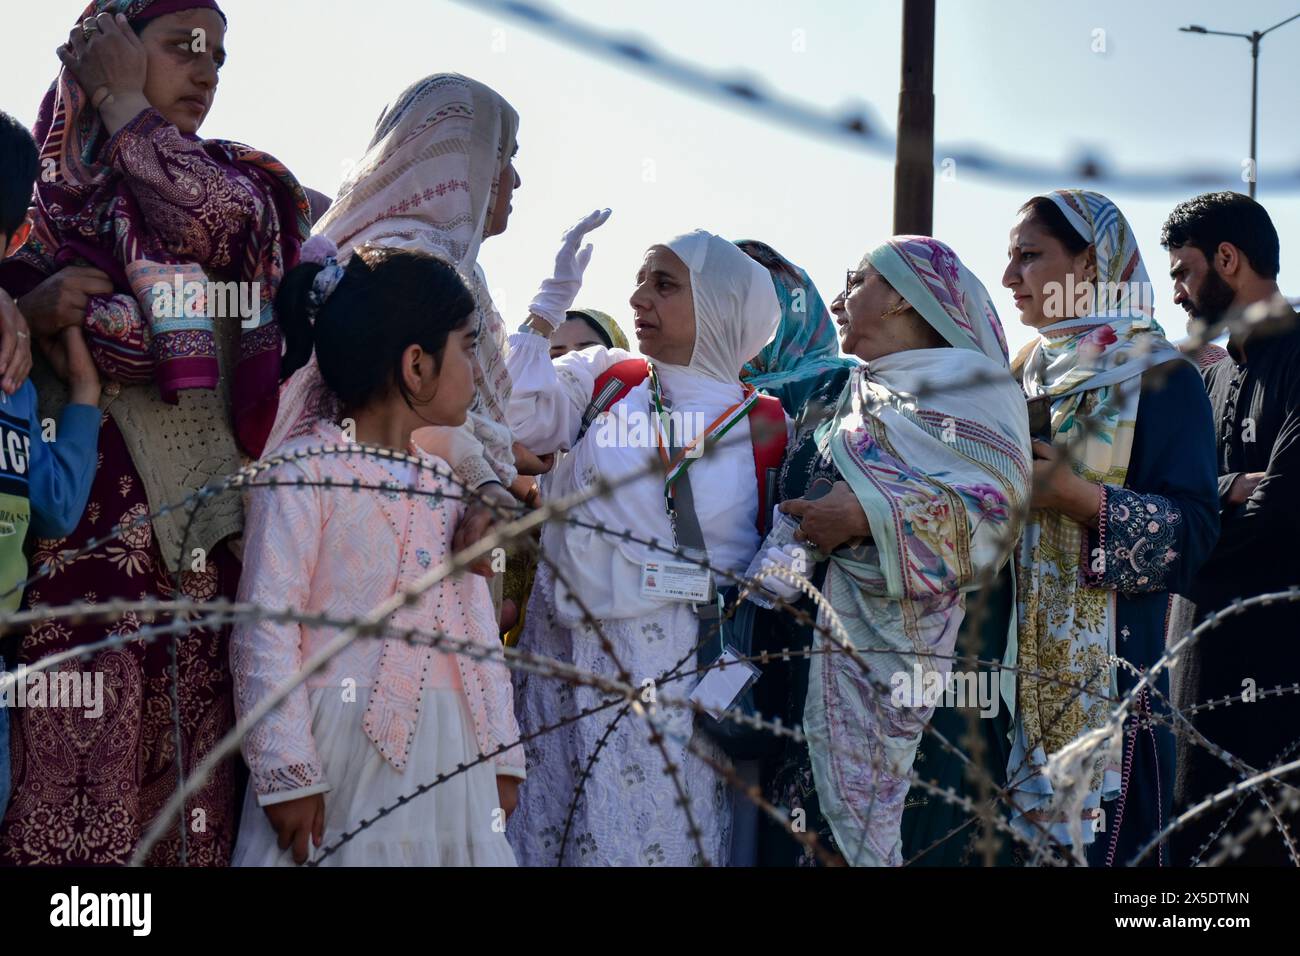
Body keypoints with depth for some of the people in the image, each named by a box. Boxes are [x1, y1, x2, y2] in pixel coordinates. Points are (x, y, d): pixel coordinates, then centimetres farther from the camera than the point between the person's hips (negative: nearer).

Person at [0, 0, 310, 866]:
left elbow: (219, 218, -6)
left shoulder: (234, 180, 17)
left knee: (197, 773, -2)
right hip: (92, 524, -3)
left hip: (209, 525, 3)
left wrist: (121, 102, 3)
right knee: (80, 764, -12)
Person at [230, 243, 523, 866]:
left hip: (448, 760, 7)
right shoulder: (304, 472, -8)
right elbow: (266, 631, -12)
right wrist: (288, 773, -15)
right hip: (343, 750, -6)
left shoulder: (448, 485, 15)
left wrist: (499, 753, 13)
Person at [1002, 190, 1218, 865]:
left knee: (1104, 833, -6)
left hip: (1108, 664, -6)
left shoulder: (1157, 378, -6)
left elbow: (1191, 530, -13)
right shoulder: (1025, 372, 14)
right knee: (1022, 829, 6)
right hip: (1018, 659, 6)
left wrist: (1079, 497, -22)